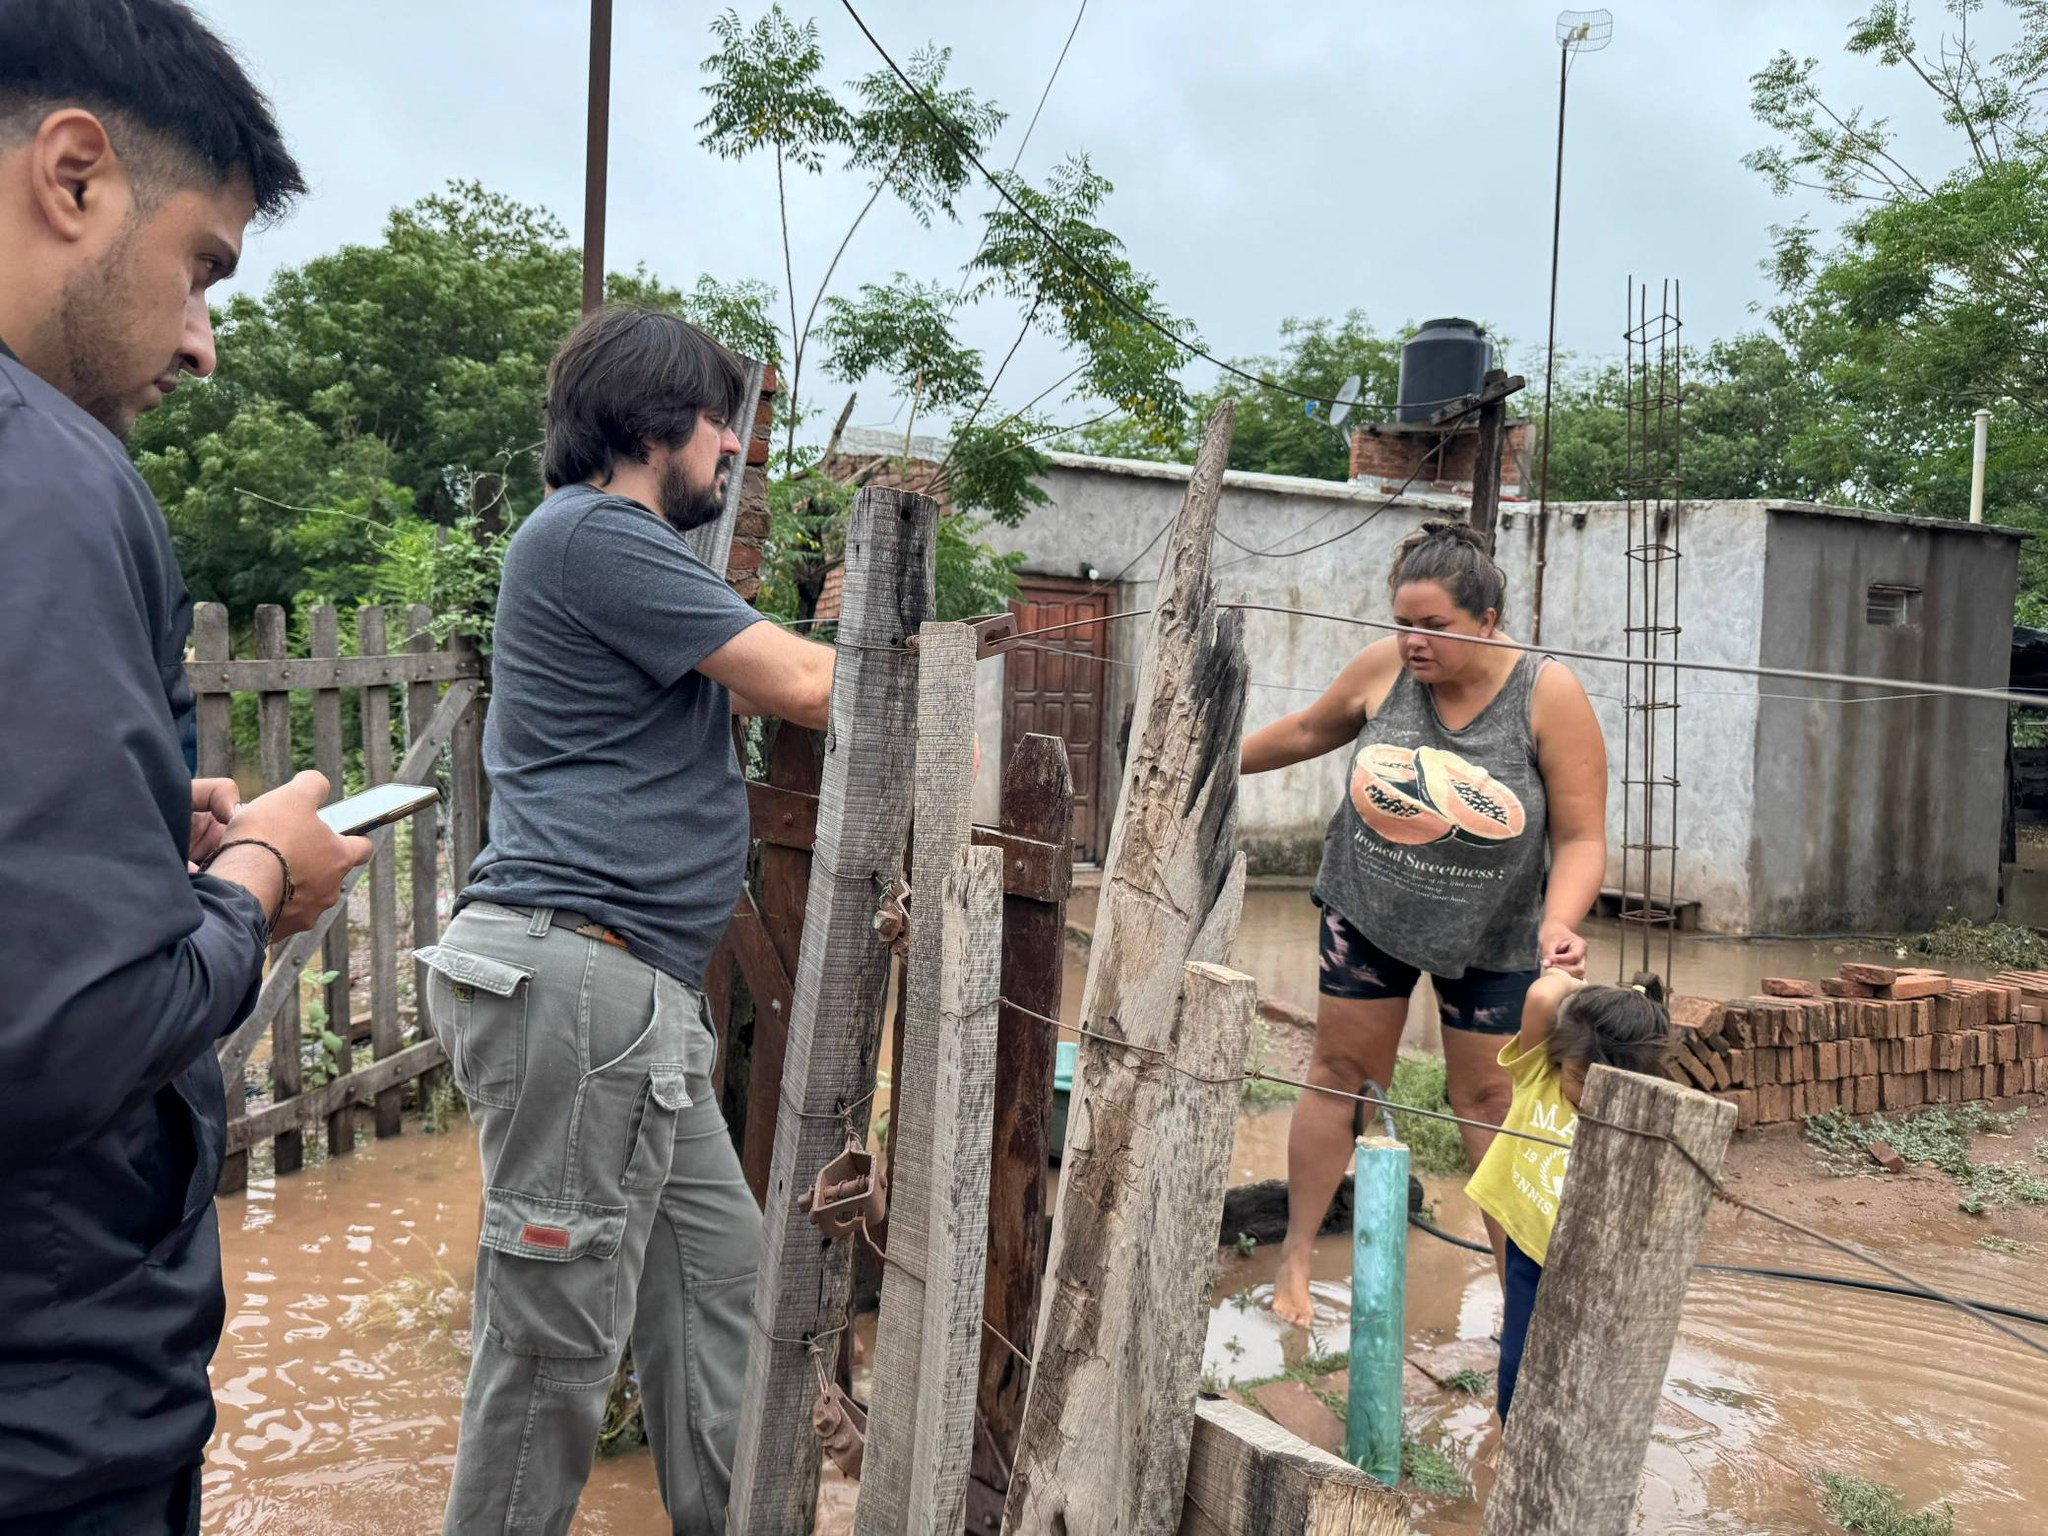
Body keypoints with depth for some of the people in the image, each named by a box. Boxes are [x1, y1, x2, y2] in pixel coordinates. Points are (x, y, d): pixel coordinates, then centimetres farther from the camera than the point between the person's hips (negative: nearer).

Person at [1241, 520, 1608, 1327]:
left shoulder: (1549, 695, -19)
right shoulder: (1383, 667, -13)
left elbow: (1581, 838, -17)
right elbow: (1310, 729, 8)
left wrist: (1557, 926, -33)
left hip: (1492, 937, -2)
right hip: (1366, 911, 2)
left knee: (1490, 1100, 5)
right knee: (1342, 1072, 8)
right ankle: (1296, 1256, 20)